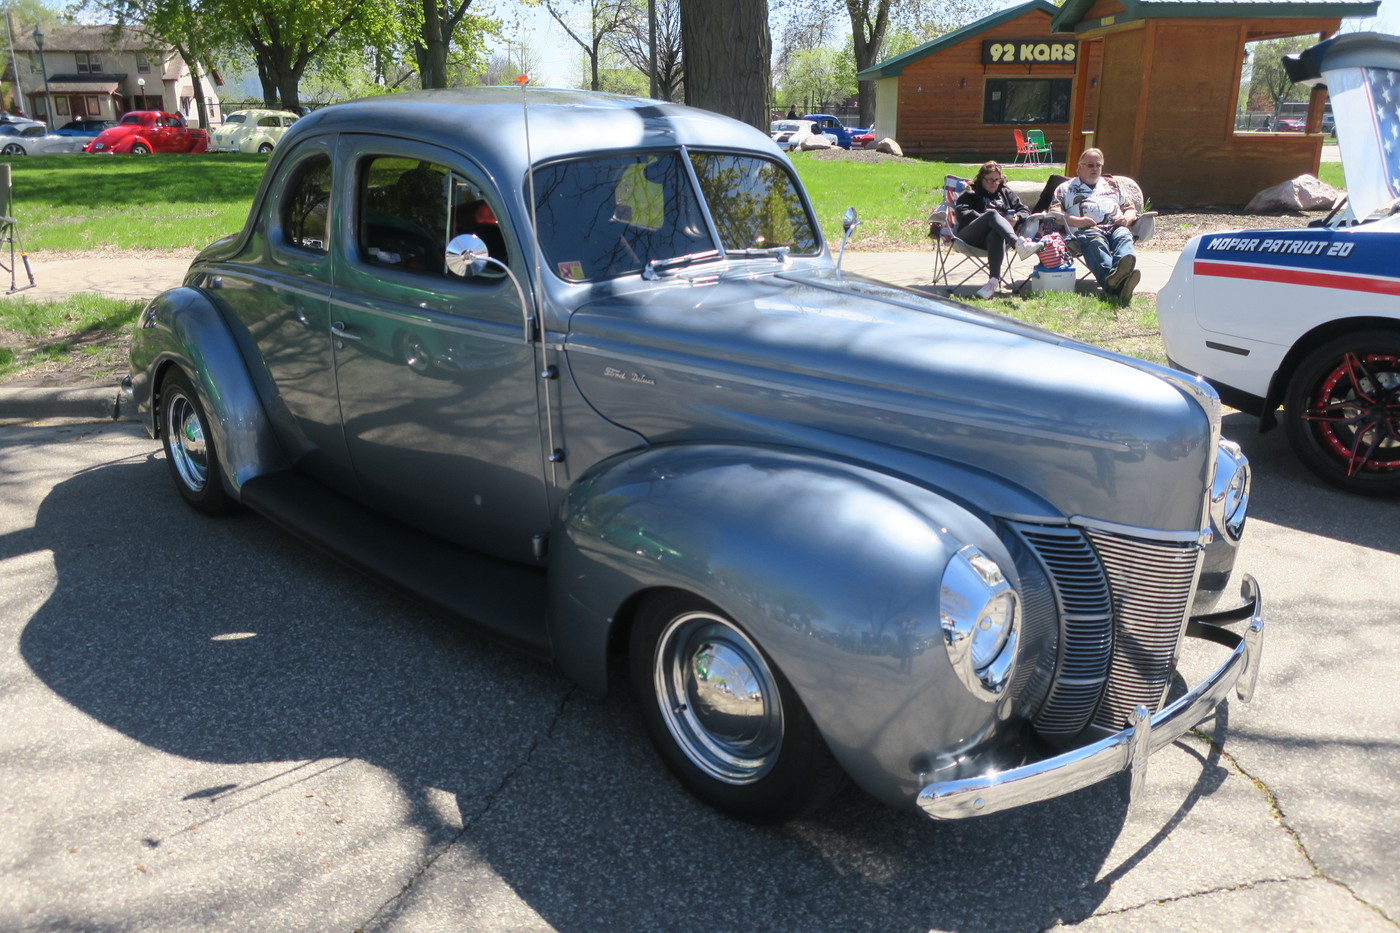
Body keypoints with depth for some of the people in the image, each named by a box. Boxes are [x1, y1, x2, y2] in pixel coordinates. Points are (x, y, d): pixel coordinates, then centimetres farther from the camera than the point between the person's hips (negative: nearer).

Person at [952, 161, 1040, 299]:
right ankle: (1019, 243, -58)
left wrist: (1017, 218, 0)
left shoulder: (1006, 193, 33)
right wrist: (987, 218, -9)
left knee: (996, 234, -38)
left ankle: (994, 281, -55)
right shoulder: (970, 195, 24)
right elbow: (962, 213, 3)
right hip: (970, 238, -2)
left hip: (997, 234, 2)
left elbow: (1025, 211, 25)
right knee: (992, 213, -32)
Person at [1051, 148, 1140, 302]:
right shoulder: (1066, 188, 26)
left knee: (1124, 237, -34)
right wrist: (1076, 221, -9)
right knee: (1096, 242, -39)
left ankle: (1122, 271, -68)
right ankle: (1111, 280, -70)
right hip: (1087, 230, -3)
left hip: (1116, 227, 4)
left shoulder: (1112, 186, 36)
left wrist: (1126, 218, 6)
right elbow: (1053, 212, 8)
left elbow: (1131, 208, 33)